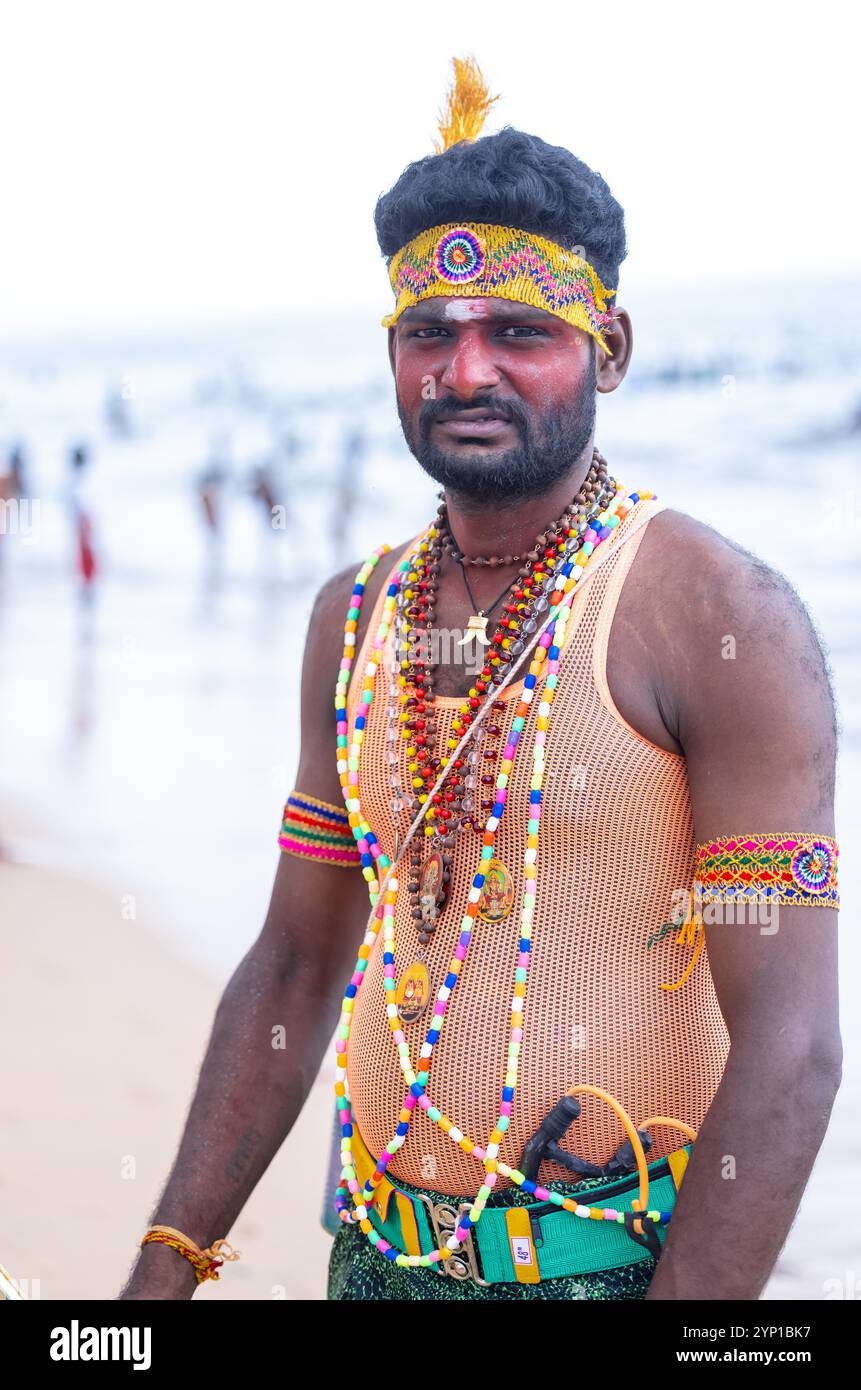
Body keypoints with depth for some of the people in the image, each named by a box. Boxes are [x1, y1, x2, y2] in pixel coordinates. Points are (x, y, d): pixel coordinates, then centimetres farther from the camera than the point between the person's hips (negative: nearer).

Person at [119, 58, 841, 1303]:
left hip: (622, 1264, -6)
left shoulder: (720, 619, -14)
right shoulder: (356, 618, 5)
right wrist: (165, 1270, 8)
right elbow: (295, 968, 11)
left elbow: (790, 1047, -19)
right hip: (380, 1256, 6)